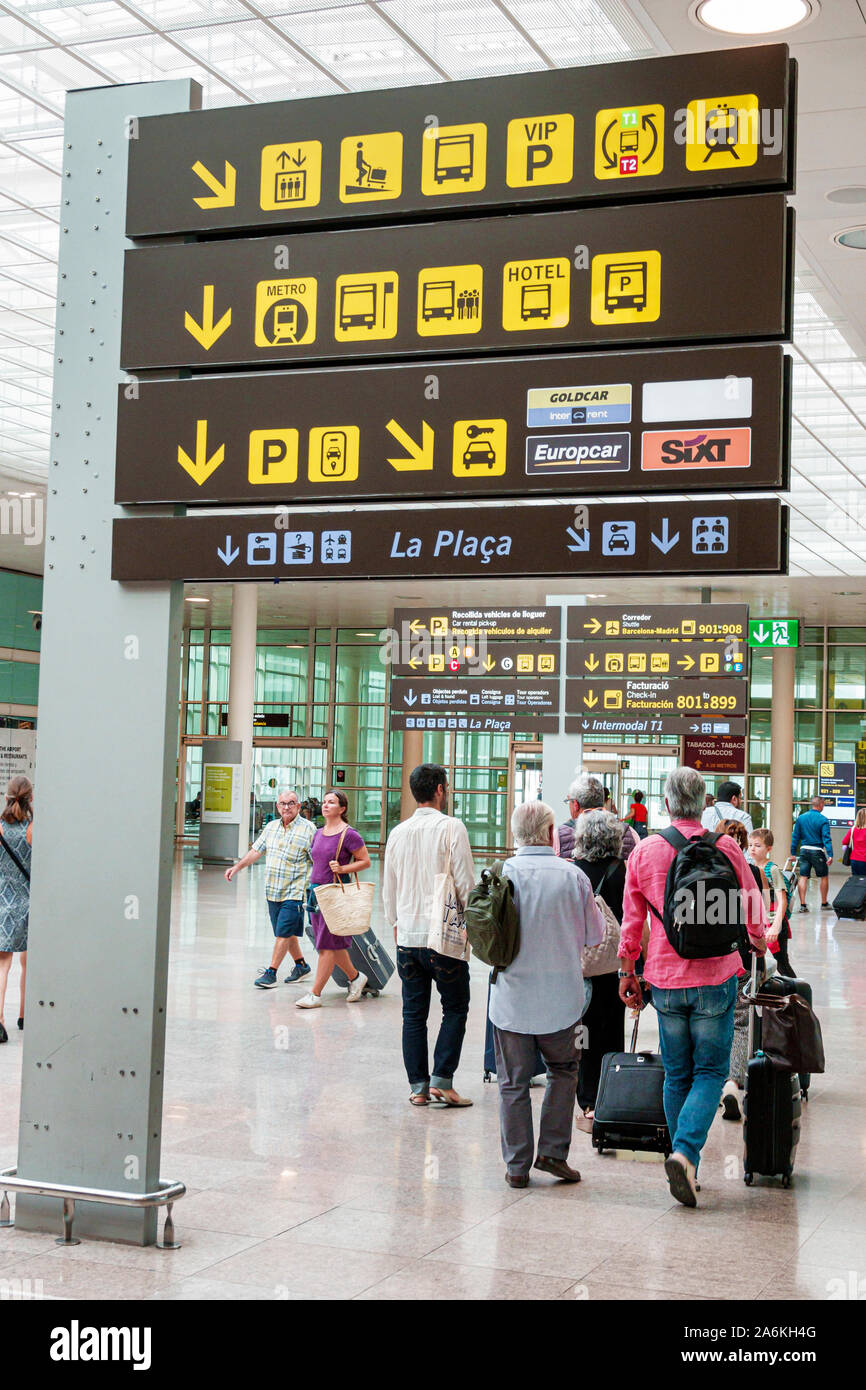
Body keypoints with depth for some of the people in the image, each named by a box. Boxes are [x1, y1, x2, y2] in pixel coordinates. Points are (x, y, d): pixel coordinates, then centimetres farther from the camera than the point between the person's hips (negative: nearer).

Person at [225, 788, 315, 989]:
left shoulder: (308, 830, -8)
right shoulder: (271, 827, 11)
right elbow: (256, 851, 18)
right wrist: (237, 867, 10)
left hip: (294, 892, -6)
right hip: (273, 891, 6)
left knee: (283, 933, -8)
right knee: (287, 933, 14)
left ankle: (271, 973, -4)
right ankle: (301, 965, 30)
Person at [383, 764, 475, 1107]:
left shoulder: (398, 833, 8)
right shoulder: (451, 827, -9)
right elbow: (465, 883, -11)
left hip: (407, 936, 5)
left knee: (413, 1013, 9)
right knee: (455, 1009, 6)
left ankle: (418, 1087, 12)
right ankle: (441, 1082, -1)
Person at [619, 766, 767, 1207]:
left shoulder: (644, 851, -1)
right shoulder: (725, 848, -4)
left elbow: (631, 919, 5)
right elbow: (752, 906, 8)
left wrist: (626, 971, 16)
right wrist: (759, 943, 28)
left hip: (665, 979, 2)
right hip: (715, 975, -2)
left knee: (677, 1075, 13)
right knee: (710, 1072, 5)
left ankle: (684, 1167, 17)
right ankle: (686, 1151, -15)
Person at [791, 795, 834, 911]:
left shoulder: (800, 818, 5)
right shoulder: (823, 820, -8)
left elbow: (795, 836, 8)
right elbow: (826, 838, -15)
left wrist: (793, 853, 12)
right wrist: (830, 855, -18)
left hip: (804, 850, 4)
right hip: (817, 851, -4)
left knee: (803, 877, 3)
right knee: (824, 877, 12)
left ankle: (802, 905, -3)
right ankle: (824, 904, 19)